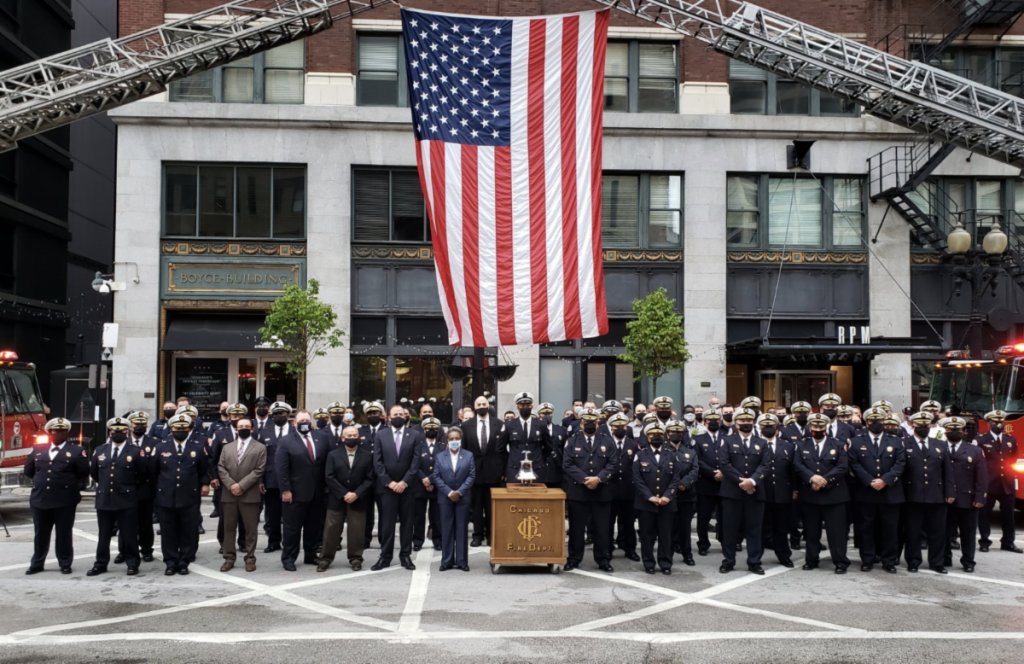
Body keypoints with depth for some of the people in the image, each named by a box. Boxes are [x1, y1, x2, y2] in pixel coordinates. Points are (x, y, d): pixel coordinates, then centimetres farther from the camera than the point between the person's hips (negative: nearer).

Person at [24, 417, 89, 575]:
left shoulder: (77, 451, -2)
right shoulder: (38, 450, 10)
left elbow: (83, 473, -1)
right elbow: (28, 470, 19)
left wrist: (69, 483, 4)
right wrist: (40, 481, 14)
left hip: (65, 500, -3)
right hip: (40, 498, 4)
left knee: (64, 534, 4)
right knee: (40, 534, 12)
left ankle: (65, 564, 13)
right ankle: (37, 563, 22)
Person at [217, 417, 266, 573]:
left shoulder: (260, 448, 2)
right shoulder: (227, 447, 14)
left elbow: (258, 470, -7)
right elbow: (221, 468, 5)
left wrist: (241, 485, -14)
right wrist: (230, 485, -11)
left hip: (250, 495, -3)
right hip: (229, 494, 3)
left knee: (251, 529, 2)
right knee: (228, 528, 7)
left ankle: (250, 558, 10)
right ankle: (229, 558, 15)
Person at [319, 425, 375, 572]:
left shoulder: (367, 455, 4)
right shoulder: (333, 454, 4)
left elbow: (369, 479, -2)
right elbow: (330, 478, -4)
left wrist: (356, 494, -14)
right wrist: (344, 494, -13)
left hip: (358, 500, 0)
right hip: (336, 499, 0)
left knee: (356, 531, 2)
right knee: (331, 530, 3)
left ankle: (355, 559, 12)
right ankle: (326, 558, 12)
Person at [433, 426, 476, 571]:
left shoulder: (469, 456, 4)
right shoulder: (440, 456, 6)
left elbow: (472, 475, -3)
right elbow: (436, 476, -1)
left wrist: (460, 492, -13)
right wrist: (449, 492, -11)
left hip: (463, 497, -1)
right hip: (445, 498, 1)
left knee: (462, 529, 2)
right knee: (446, 529, 3)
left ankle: (462, 561, 6)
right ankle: (447, 561, 8)